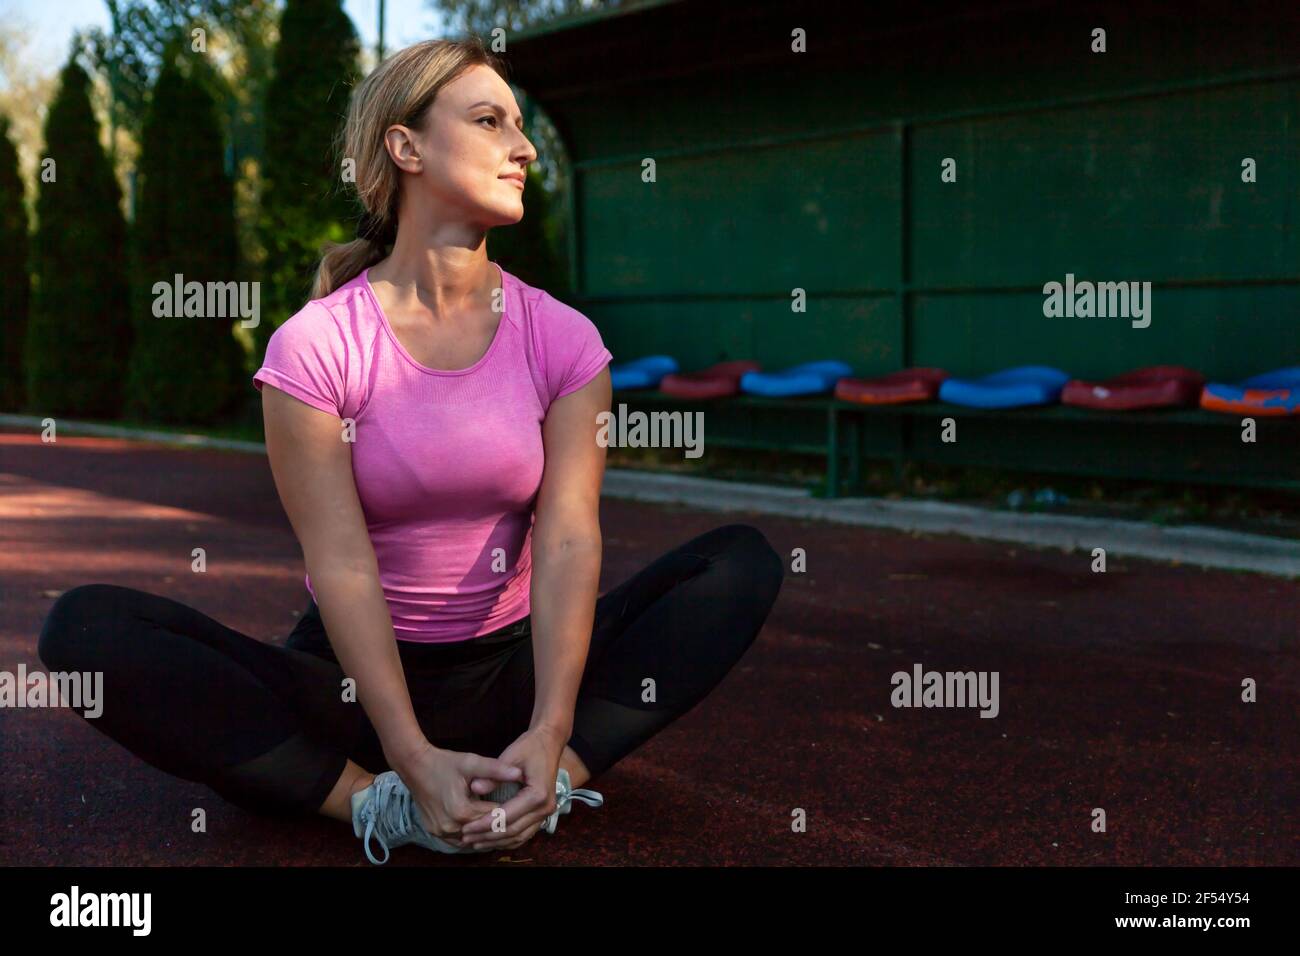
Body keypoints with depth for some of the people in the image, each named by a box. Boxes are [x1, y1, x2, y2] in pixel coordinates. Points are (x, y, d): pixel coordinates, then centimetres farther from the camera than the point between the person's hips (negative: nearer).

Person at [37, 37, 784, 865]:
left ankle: (549, 782, -29)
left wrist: (548, 736, -29)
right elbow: (342, 565, -17)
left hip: (510, 672, 2)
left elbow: (569, 542, -14)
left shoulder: (562, 339, -4)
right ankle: (382, 805, -28)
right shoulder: (315, 345, -10)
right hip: (355, 678, -2)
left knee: (744, 563, -15)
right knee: (86, 627, -24)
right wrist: (414, 758, -28)